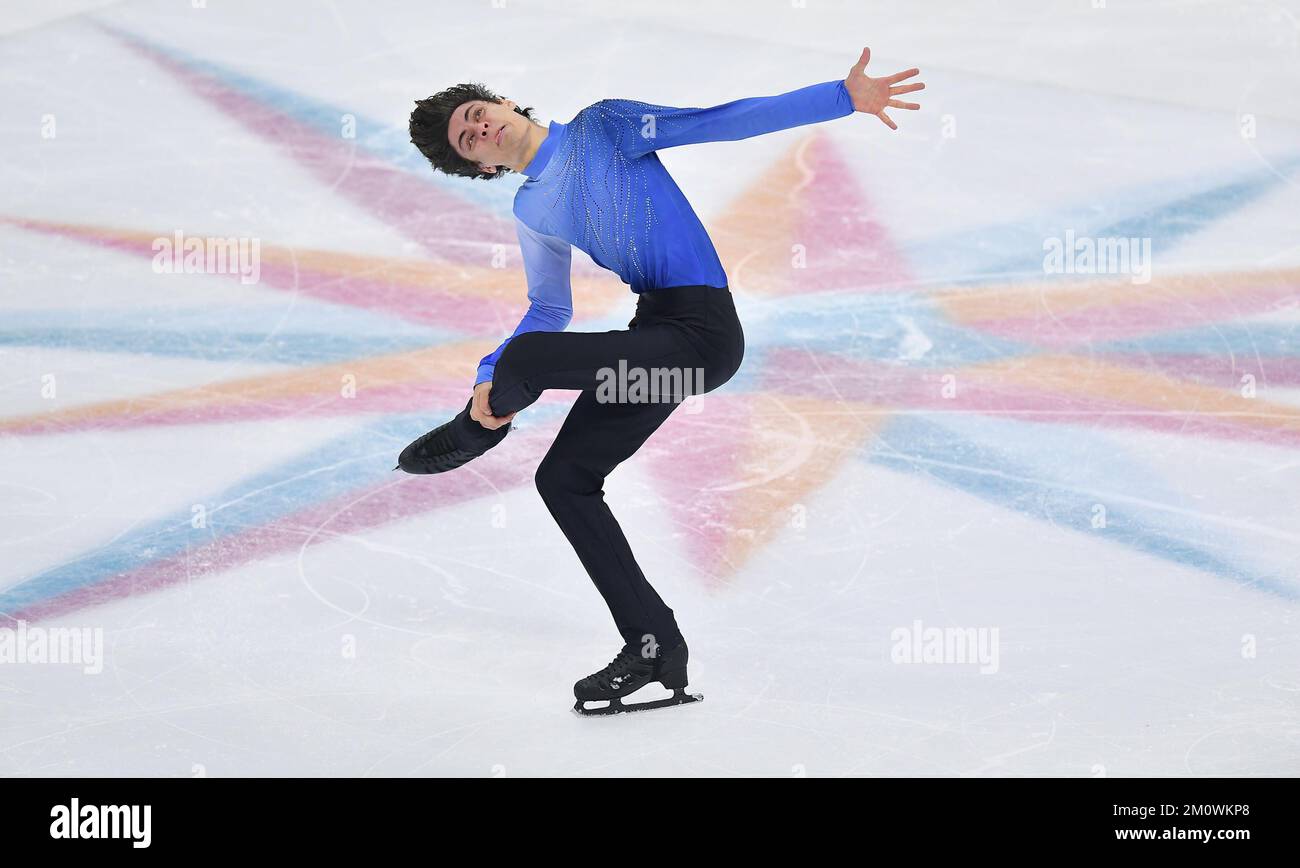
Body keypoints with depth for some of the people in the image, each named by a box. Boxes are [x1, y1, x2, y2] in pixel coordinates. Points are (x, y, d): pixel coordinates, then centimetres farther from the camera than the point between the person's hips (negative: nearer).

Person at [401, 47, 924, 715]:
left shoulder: (603, 127, 2)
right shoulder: (532, 212, 18)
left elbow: (721, 122, -4)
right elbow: (549, 311, 26)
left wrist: (843, 96, -12)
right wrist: (489, 377, 9)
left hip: (704, 330, -8)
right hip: (656, 334, 8)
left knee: (526, 357, -24)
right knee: (563, 479, 1)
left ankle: (479, 431, 14)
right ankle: (654, 648, 8)